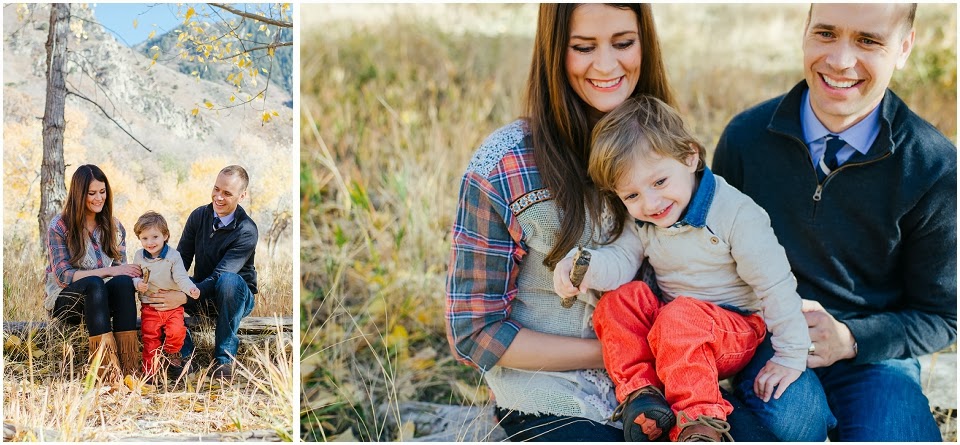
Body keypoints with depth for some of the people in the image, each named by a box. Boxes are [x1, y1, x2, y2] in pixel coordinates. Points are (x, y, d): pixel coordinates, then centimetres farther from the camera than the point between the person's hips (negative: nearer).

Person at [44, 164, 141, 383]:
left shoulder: (114, 227, 9)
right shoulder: (59, 226, -4)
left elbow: (121, 269, 6)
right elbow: (62, 275, -13)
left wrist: (136, 280, -19)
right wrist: (108, 271, -22)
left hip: (101, 299, 3)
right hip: (65, 301, -3)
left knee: (123, 282, -32)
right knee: (93, 283, -37)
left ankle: (129, 370, -41)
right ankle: (107, 372, -49)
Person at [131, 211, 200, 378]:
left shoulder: (173, 256, -8)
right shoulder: (139, 256, 1)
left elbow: (181, 278, -12)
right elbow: (134, 276, 9)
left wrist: (191, 289, -32)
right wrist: (138, 284, -15)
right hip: (149, 308, 2)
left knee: (176, 332, -17)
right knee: (150, 338, 0)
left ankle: (172, 354, 12)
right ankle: (150, 369, 11)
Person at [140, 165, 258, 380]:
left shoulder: (246, 231, -22)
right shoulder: (199, 216, -4)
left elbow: (220, 276, -30)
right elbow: (181, 259, -7)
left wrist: (183, 297, -43)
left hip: (236, 298, -5)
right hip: (202, 295, 5)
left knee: (228, 281, -40)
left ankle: (225, 356, -23)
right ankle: (184, 353, -12)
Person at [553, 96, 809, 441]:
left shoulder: (735, 214, -18)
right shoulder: (641, 222, 1)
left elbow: (776, 286, -16)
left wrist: (791, 356, -14)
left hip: (736, 330, -5)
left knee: (679, 319, -35)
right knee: (621, 299, -20)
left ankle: (700, 420, -31)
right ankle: (638, 391, -18)